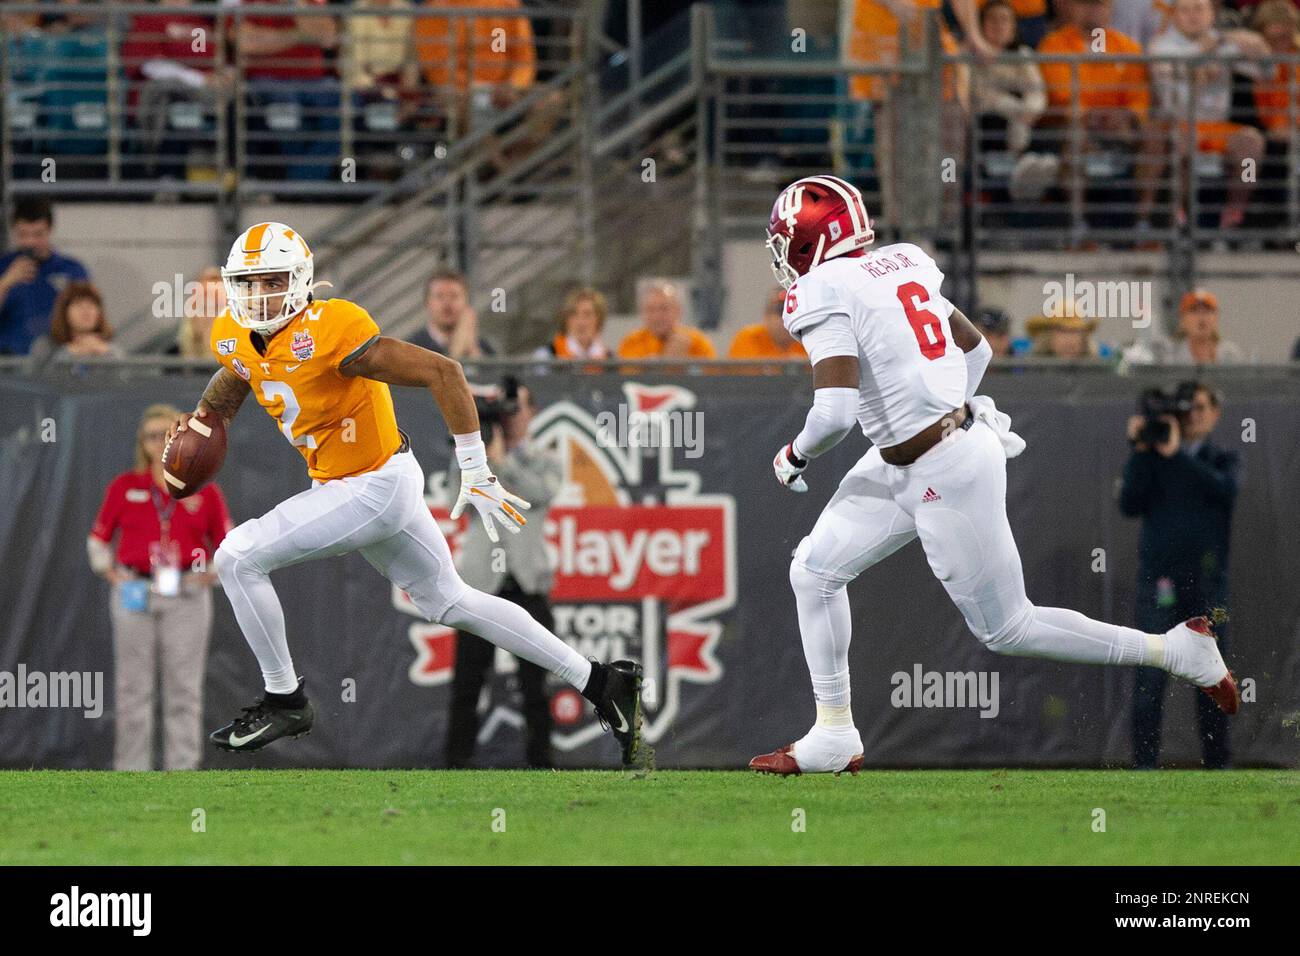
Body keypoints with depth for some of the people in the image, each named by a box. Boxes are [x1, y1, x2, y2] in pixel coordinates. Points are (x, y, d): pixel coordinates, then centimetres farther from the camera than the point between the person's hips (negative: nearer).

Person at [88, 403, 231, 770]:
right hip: (135, 596, 0)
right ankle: (130, 771, 2)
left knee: (184, 688, -2)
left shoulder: (205, 491, 7)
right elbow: (98, 538, 15)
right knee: (133, 688, 0)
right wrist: (110, 572, 0)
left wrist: (212, 574, -5)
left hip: (186, 597, 0)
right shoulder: (124, 487, 7)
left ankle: (183, 769, 0)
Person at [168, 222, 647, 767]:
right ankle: (599, 684, 25)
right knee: (451, 603, 18)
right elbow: (233, 380, 25)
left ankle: (285, 701, 4)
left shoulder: (328, 334, -27)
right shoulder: (236, 339, -2)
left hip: (377, 487, -9)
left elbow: (442, 373, -27)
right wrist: (198, 425, 6)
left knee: (239, 560, -13)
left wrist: (476, 474, -27)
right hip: (340, 487, 9)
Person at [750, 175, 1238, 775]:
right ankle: (833, 739, 16)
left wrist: (793, 457, -8)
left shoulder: (824, 295, -18)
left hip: (945, 476, -9)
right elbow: (977, 349, 16)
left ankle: (1178, 650, 11)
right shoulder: (897, 269, 8)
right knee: (813, 571, 11)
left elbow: (836, 412, -27)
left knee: (1007, 630, 4)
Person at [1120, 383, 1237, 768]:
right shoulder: (1152, 460, 11)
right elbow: (1130, 504, -3)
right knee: (1150, 677, -8)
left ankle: (1216, 763, 8)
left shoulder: (1223, 460, 12)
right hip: (1158, 577, -1)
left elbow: (1225, 490, -10)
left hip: (1208, 584, 1)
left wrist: (1176, 454, -13)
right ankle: (1144, 763, -8)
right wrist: (1140, 452, -9)